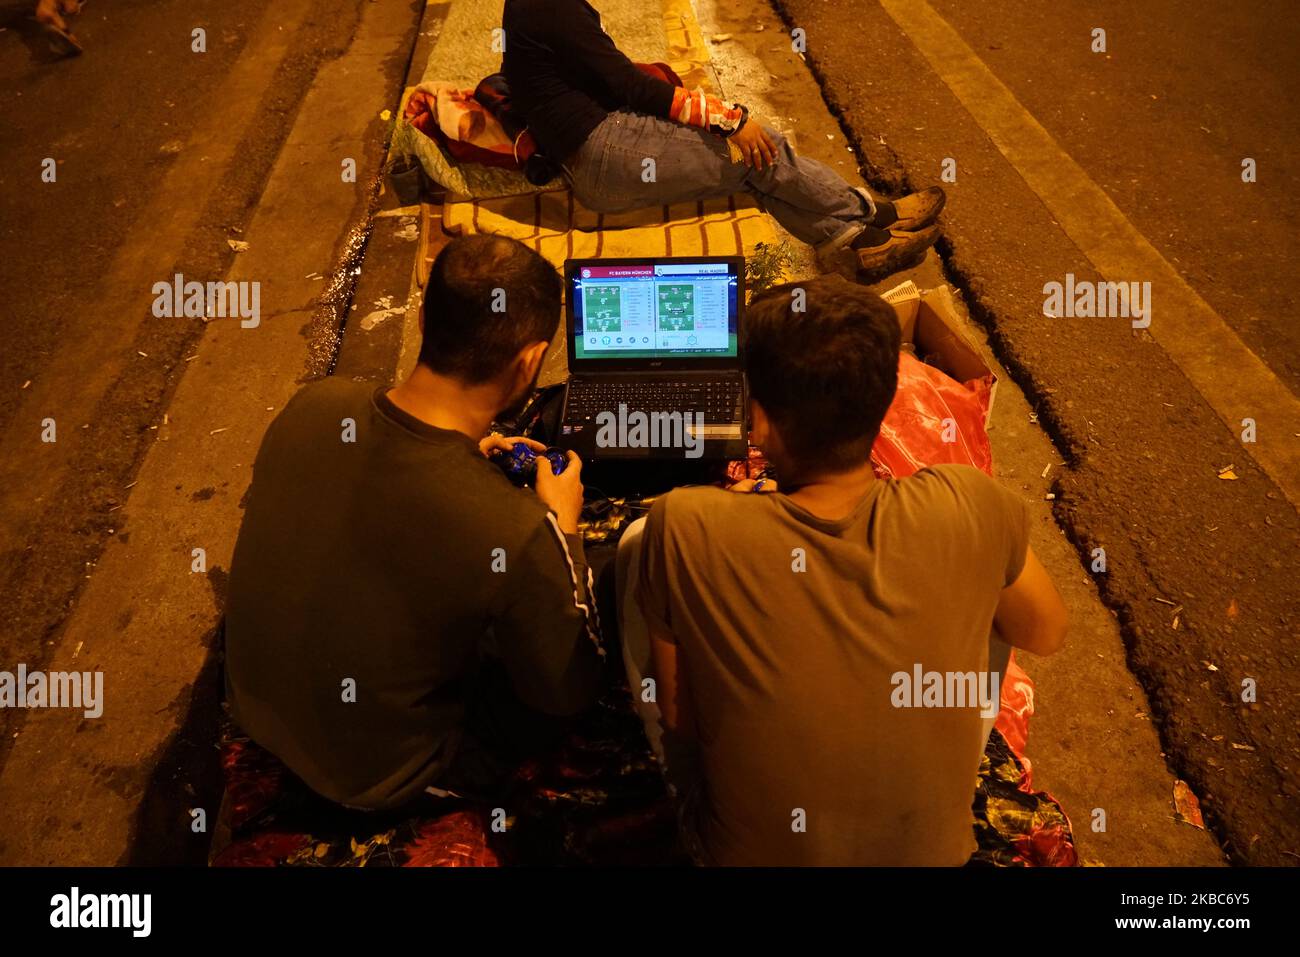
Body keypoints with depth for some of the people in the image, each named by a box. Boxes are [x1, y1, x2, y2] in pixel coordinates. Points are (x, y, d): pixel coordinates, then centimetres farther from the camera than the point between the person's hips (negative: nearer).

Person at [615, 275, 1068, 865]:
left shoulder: (685, 531, -31)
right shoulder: (968, 507, -25)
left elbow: (676, 718, -13)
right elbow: (1045, 633, -3)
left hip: (749, 849, -1)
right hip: (938, 845, 2)